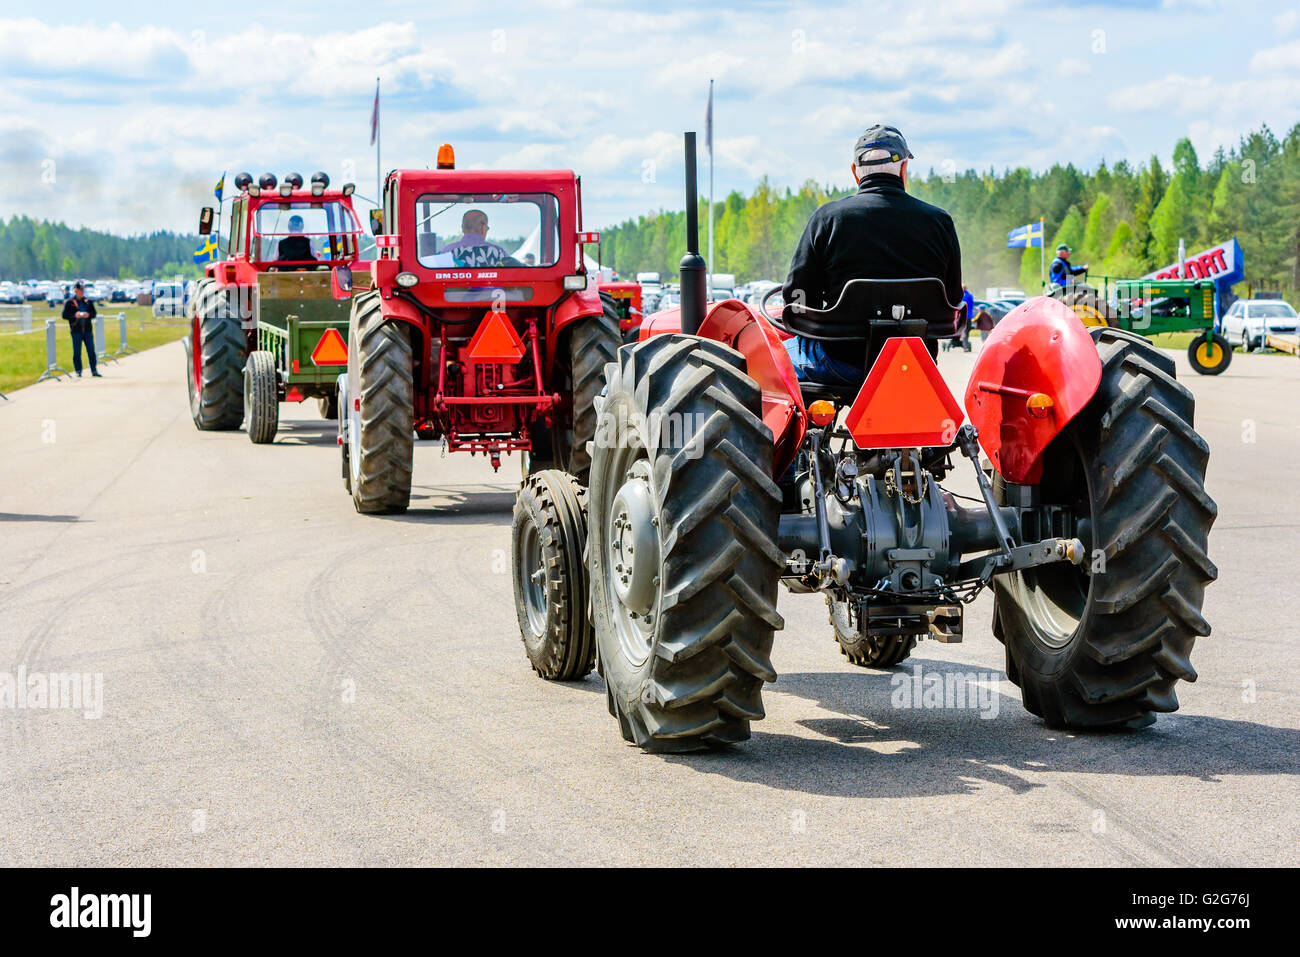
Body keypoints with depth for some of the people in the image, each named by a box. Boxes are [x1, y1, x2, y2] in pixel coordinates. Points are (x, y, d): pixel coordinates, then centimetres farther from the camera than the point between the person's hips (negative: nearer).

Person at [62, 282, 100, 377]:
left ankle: (94, 371, 5)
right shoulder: (69, 303, 1)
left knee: (91, 351, 1)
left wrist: (88, 315, -9)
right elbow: (65, 315, -2)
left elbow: (94, 313, 12)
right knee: (77, 352, 1)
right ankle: (78, 372, 8)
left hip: (88, 329, 2)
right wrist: (75, 315, -16)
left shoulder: (88, 302, 10)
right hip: (76, 331, -2)